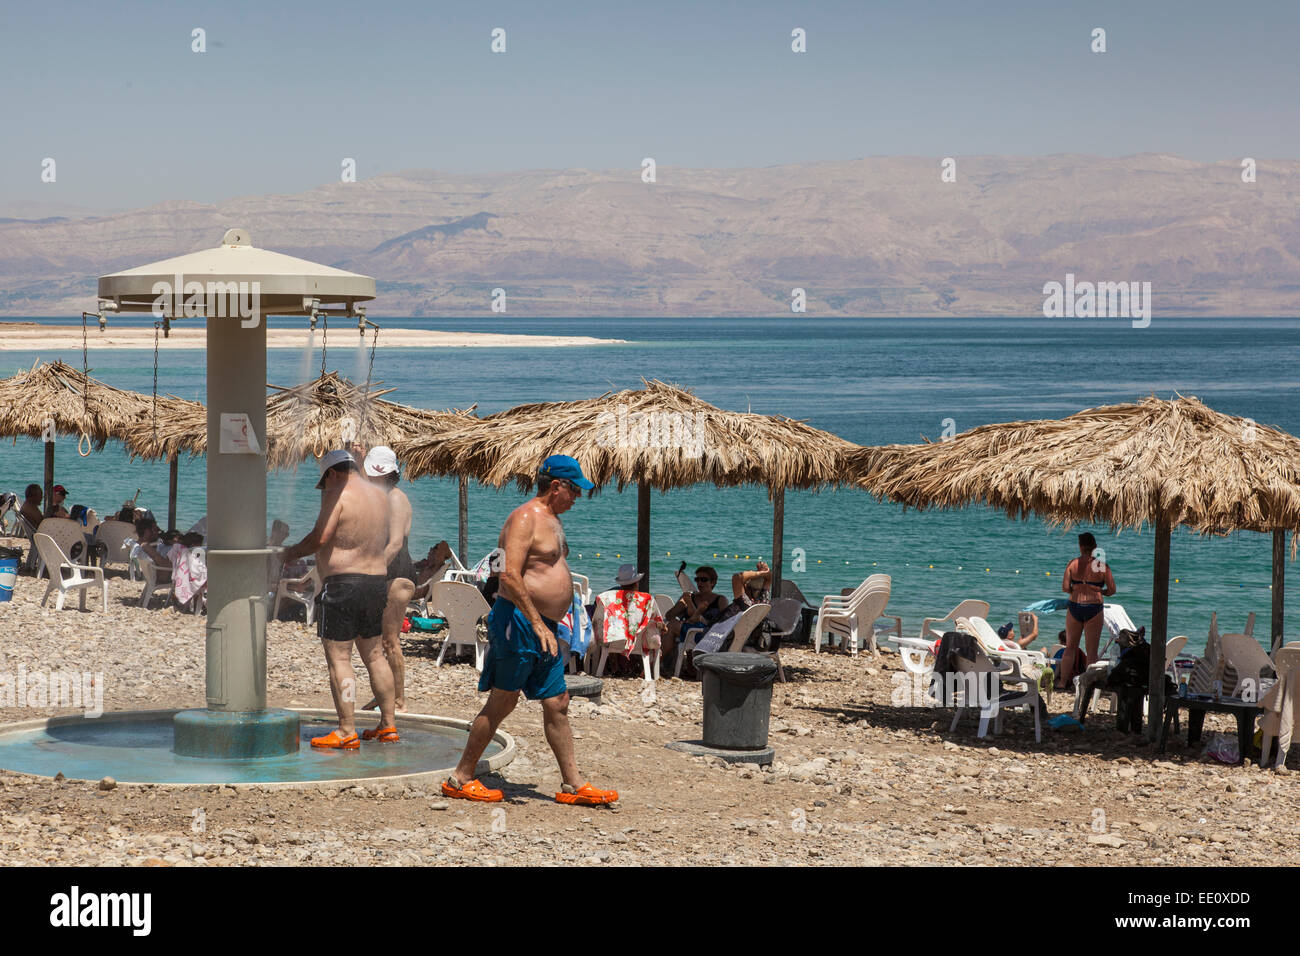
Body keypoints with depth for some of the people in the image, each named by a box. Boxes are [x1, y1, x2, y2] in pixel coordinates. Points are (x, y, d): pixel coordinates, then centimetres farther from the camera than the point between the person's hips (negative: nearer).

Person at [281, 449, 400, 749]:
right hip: (378, 581, 8)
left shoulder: (338, 495, -10)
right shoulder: (380, 496, 13)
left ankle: (347, 732, -7)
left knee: (338, 659, -4)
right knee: (375, 656, 16)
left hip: (342, 584, -8)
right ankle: (388, 725, 19)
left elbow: (320, 537, -19)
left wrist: (292, 553, -2)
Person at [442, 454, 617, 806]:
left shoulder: (552, 519, 18)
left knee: (557, 705, 9)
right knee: (501, 703, -4)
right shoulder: (525, 518, -13)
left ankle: (572, 785, 13)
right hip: (518, 621, -10)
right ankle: (461, 779, 5)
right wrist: (538, 624, -25)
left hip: (542, 625, 10)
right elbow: (511, 576, -23)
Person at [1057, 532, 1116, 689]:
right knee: (1092, 650, 5)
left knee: (1070, 647, 13)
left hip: (1075, 606, 1)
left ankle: (1063, 681, 12)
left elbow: (1065, 587, -8)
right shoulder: (1102, 565, -4)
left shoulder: (1073, 564, -2)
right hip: (1094, 608, -1)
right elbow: (1112, 590, -5)